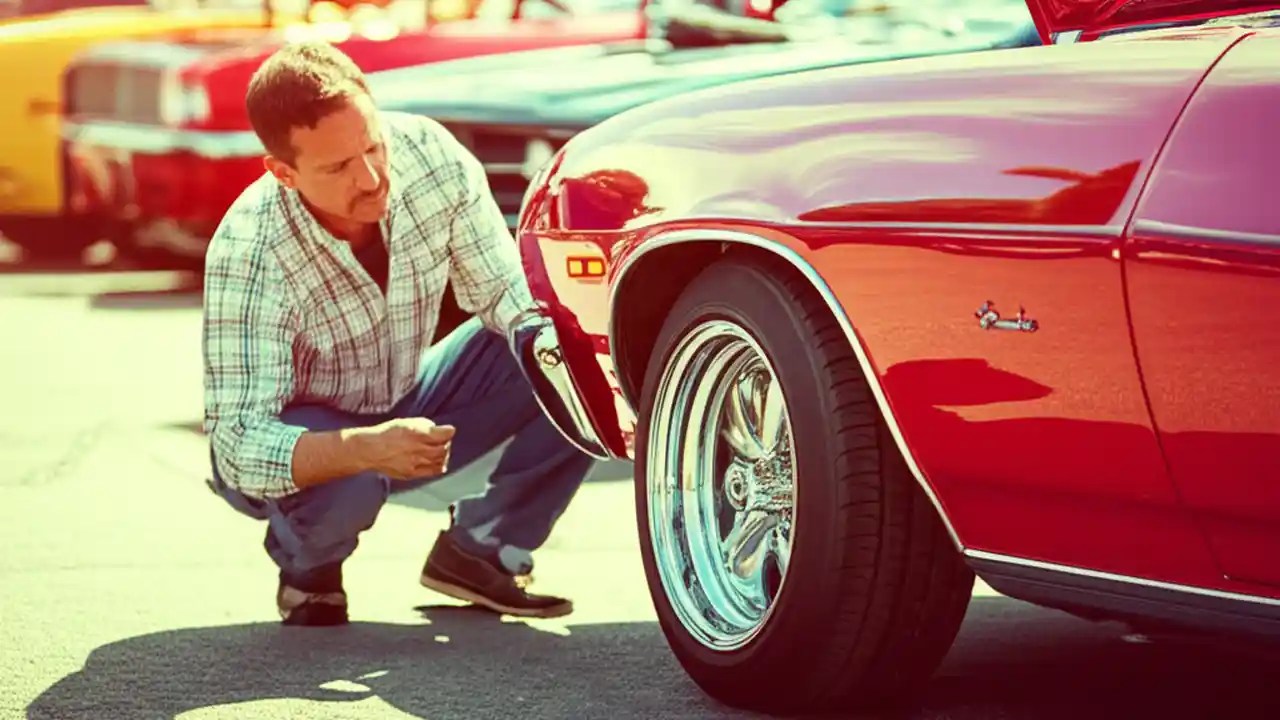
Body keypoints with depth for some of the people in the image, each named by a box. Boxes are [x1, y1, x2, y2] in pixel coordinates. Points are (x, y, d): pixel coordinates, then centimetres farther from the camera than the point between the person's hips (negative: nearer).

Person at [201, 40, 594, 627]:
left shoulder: (432, 155, -23)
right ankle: (306, 569, -1)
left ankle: (479, 550, -1)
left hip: (405, 409, 4)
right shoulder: (247, 254, -34)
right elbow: (240, 446, -36)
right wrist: (365, 448, -53)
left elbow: (505, 293, -11)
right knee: (346, 482, -39)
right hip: (296, 443, -4)